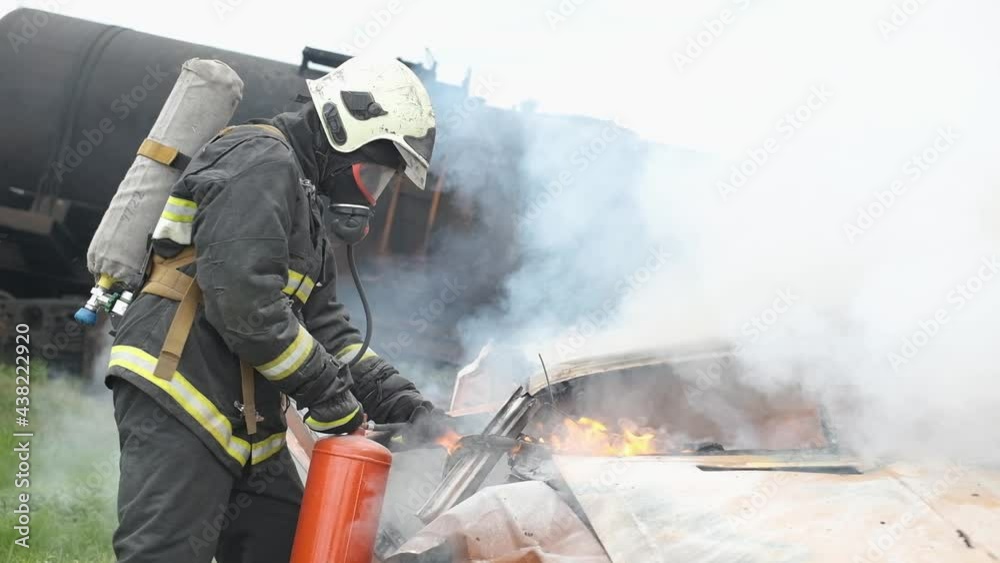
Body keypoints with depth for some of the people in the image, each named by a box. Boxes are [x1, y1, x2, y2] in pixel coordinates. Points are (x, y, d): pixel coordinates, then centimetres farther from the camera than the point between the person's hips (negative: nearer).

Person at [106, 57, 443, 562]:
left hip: (242, 417, 10)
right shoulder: (262, 161, -10)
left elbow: (329, 330, 19)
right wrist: (328, 395, -14)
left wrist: (408, 407, 9)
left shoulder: (310, 208, 23)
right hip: (178, 390, -10)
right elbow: (243, 301, -22)